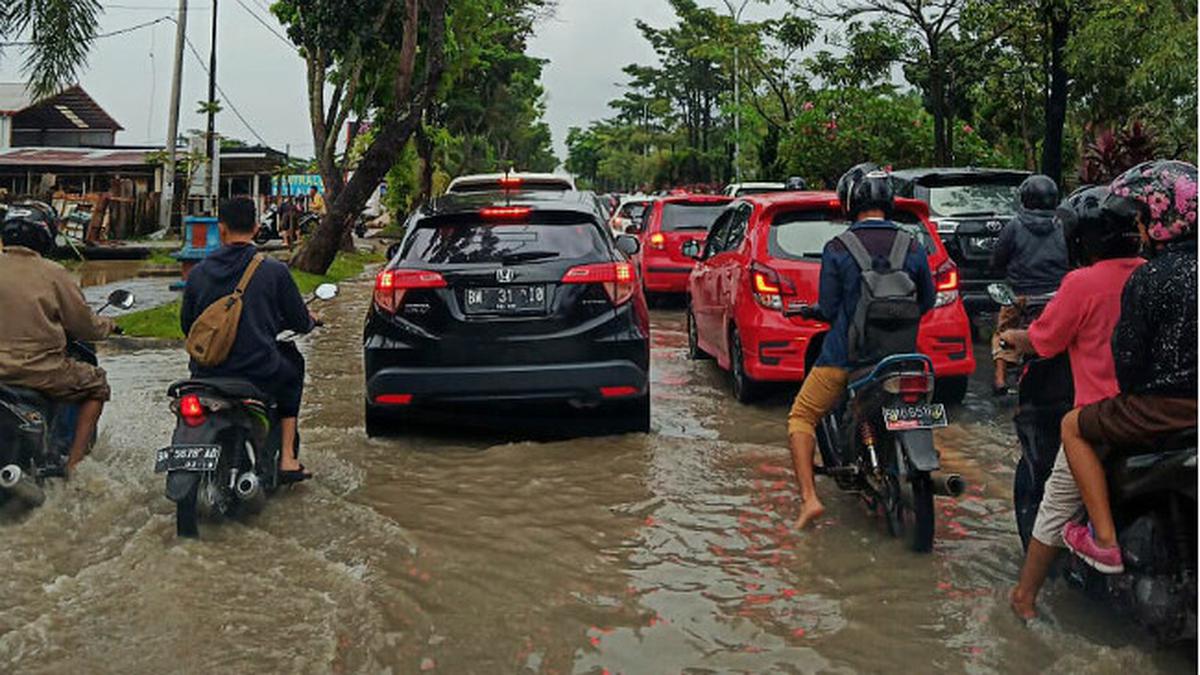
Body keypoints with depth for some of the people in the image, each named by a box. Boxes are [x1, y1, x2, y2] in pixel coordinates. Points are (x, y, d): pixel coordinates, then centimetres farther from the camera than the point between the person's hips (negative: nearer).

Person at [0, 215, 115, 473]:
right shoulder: (52, 273, -5)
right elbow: (84, 325, -1)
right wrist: (107, 325, 20)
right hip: (39, 369, -4)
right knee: (97, 385, 17)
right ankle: (73, 465, 7)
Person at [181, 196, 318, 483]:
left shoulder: (198, 273, 2)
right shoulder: (274, 270, -7)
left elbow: (186, 325, 13)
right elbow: (300, 323, 2)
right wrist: (310, 320, 27)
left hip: (207, 377, 3)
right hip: (260, 377, -3)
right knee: (293, 365, 30)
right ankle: (287, 458, 23)